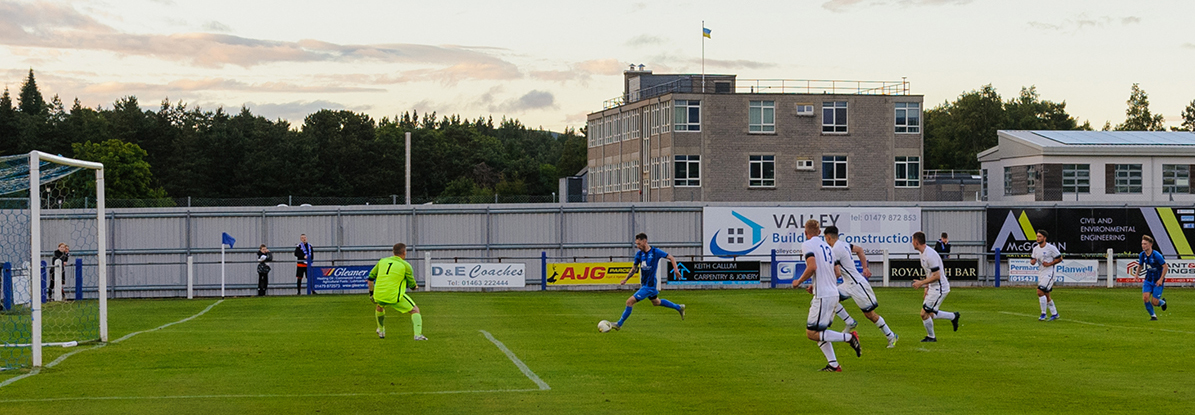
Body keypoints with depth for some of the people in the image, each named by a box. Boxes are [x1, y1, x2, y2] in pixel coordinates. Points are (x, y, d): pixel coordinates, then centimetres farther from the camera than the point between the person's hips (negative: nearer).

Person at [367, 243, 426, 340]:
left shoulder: (382, 261, 11)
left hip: (379, 295, 5)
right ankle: (418, 334, -11)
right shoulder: (405, 265, -2)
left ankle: (381, 331, 49)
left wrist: (371, 292, 25)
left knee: (380, 306, 38)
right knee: (415, 310, 7)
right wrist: (416, 286, 27)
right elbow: (412, 286, 3)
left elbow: (370, 278, 14)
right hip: (394, 296, -5)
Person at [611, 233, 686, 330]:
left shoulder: (655, 252, -15)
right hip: (644, 284, 8)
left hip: (649, 285, -8)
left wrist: (675, 269, -17)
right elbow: (634, 269, 13)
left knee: (630, 302, -13)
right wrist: (625, 280, 6)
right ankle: (679, 308, 41)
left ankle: (619, 324, -3)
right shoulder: (639, 254, 2)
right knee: (656, 302, 25)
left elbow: (671, 258, -4)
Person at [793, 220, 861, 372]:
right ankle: (833, 364, 10)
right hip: (834, 294, 9)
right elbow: (837, 274, 22)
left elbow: (812, 267, -22)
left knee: (811, 333, -5)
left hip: (823, 296, -9)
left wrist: (799, 281, -7)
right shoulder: (826, 246, 19)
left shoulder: (807, 245, -6)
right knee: (820, 331, 16)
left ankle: (849, 337, -12)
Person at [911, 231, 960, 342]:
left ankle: (931, 337, 13)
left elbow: (936, 276, -25)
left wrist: (921, 283, -18)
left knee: (924, 314, -5)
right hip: (933, 288, 10)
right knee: (929, 314, 15)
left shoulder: (930, 255, -25)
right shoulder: (923, 254, 8)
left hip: (939, 289, -10)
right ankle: (953, 316, 28)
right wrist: (926, 287, 16)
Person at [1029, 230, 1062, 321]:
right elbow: (1032, 260, 15)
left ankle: (1043, 314, -9)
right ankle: (1054, 314, 26)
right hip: (1040, 274, 8)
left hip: (1049, 273, -8)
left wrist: (1049, 264, -16)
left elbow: (1060, 258, -6)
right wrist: (1032, 261, -9)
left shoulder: (1051, 248, -11)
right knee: (1046, 295, 12)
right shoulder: (1035, 248, 8)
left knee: (1040, 291, -19)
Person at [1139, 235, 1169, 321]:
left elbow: (1165, 267, -14)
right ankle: (1153, 315, 7)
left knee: (1154, 302, -7)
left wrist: (1161, 279, -18)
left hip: (1158, 281, -5)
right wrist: (1137, 275, -2)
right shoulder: (1142, 255, -3)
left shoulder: (1156, 255, -20)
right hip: (1148, 280, 5)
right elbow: (1140, 266, 15)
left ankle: (1162, 302, 32)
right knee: (1145, 298, -15)